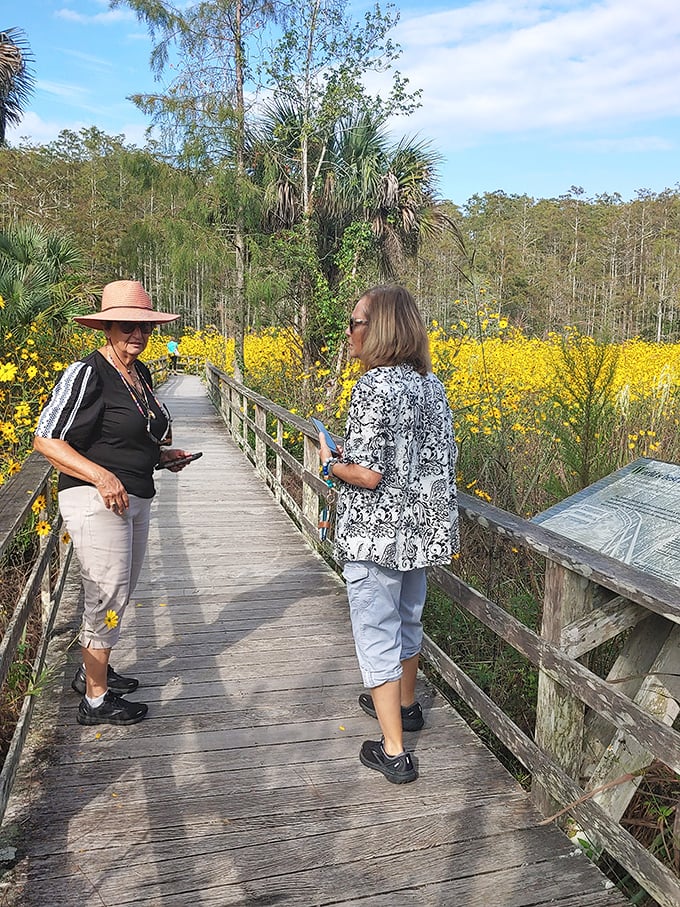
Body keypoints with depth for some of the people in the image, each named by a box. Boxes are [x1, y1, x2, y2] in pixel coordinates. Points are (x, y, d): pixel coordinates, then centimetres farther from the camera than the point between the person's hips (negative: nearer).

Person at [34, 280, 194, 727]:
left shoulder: (141, 373, 11)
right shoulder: (87, 374, -15)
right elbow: (46, 440, -16)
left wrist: (160, 452, 8)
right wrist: (101, 476, -26)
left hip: (135, 500, 9)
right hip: (96, 501, -9)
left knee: (120, 593, 19)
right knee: (108, 598, -1)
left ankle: (92, 670, 39)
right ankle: (96, 700, 16)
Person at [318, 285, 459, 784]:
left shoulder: (373, 387, -22)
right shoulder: (431, 383, 4)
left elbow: (367, 474, -26)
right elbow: (443, 457, 10)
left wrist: (329, 462, -6)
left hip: (378, 535, -8)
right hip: (421, 528, 9)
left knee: (377, 632, 5)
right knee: (407, 617, 25)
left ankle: (393, 752, 14)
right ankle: (405, 704, 47)